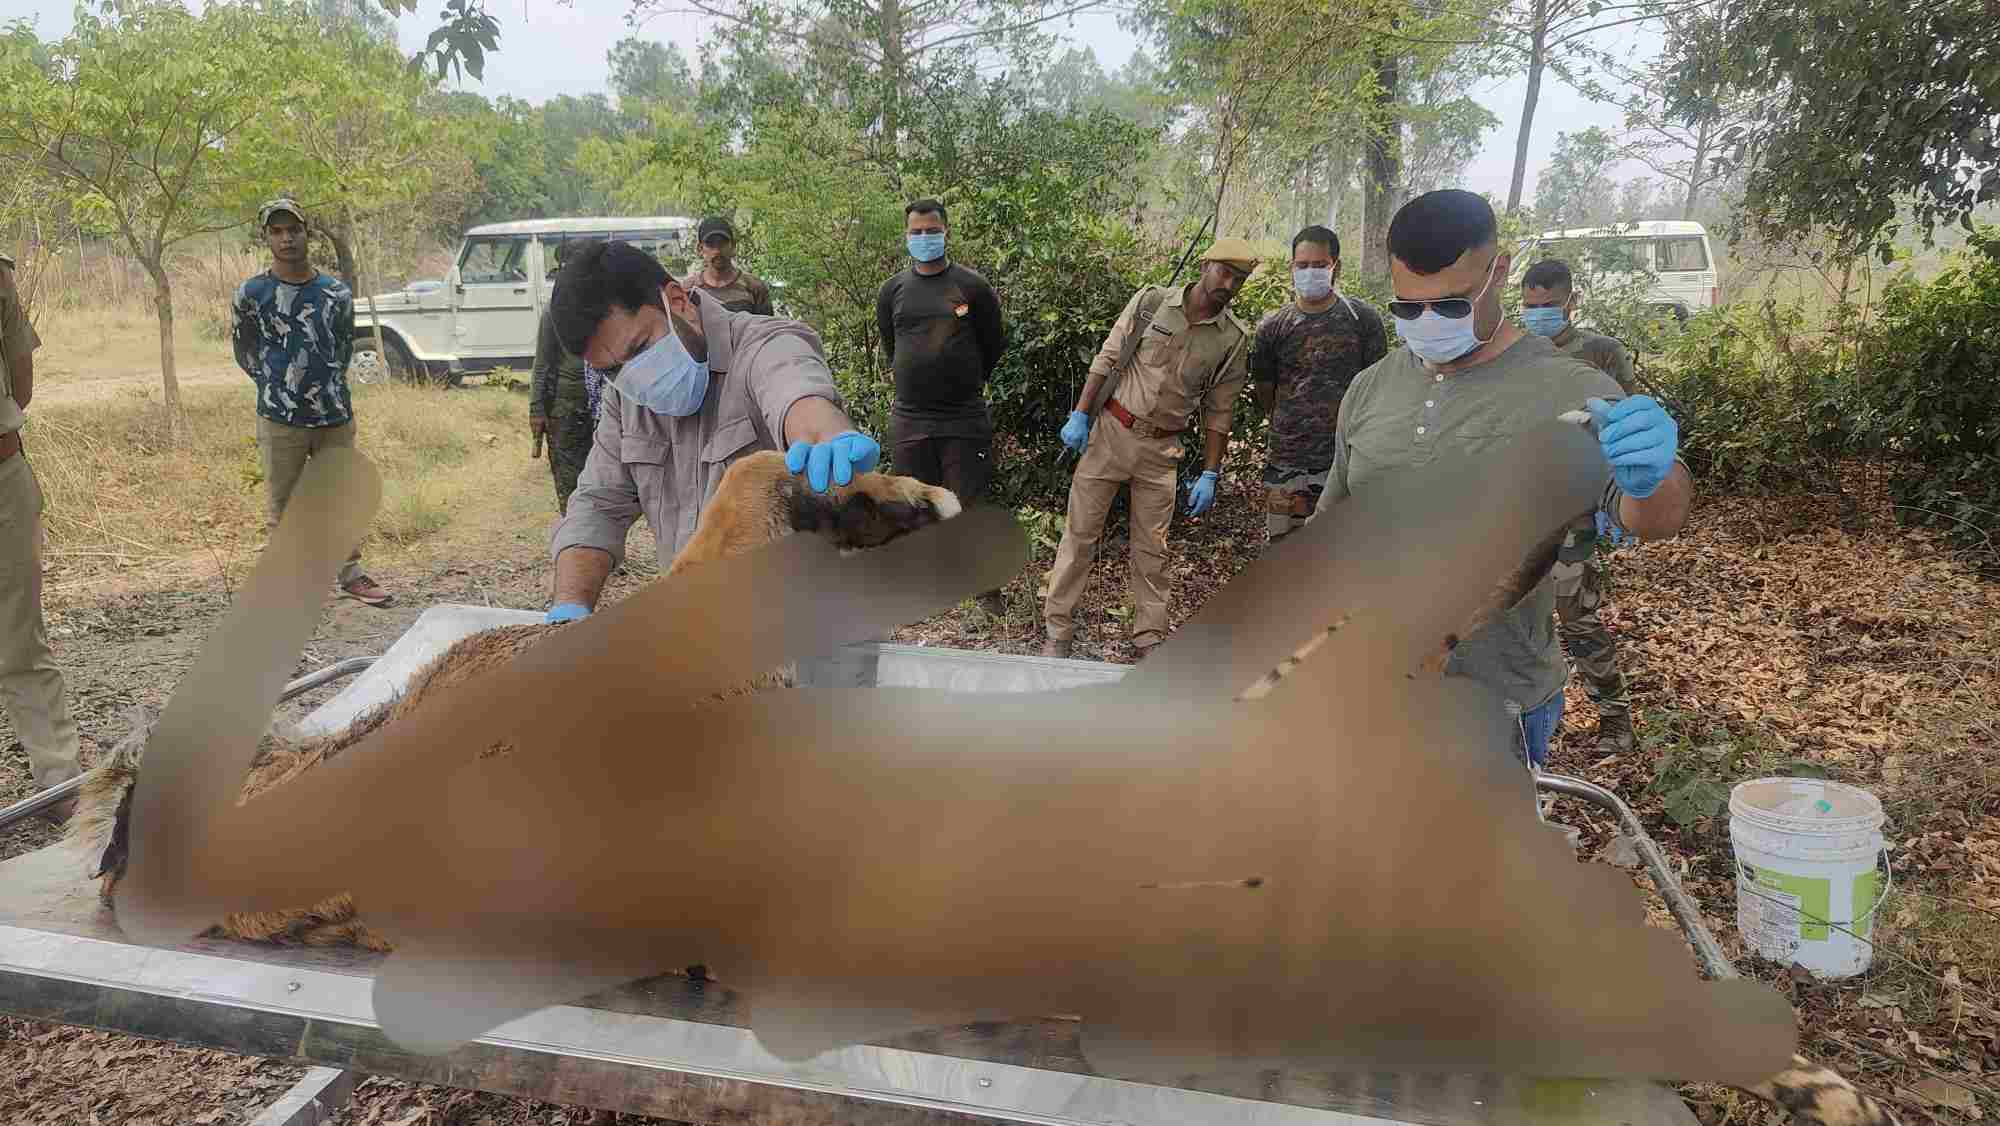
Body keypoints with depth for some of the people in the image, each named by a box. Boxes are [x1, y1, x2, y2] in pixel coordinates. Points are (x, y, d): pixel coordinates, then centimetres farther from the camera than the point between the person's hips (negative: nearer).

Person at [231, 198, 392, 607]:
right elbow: (246, 355, 8)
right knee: (283, 508, 7)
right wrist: (280, 386, 10)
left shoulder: (337, 294, 2)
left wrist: (324, 385, 13)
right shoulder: (251, 295, -3)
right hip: (280, 421, -2)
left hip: (336, 417, 2)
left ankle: (351, 574, 25)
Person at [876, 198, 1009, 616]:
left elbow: (994, 344, 9)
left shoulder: (973, 287, -2)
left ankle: (987, 587, 15)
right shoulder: (892, 290, 6)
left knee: (971, 504, 0)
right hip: (909, 419, 3)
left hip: (965, 418, -3)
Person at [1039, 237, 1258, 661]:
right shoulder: (1151, 301, -4)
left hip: (1161, 449, 1)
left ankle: (1149, 641, 18)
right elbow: (1107, 359, -1)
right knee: (1080, 531, 3)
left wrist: (1210, 474, 0)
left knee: (1151, 549, 7)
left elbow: (1219, 411, 3)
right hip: (1109, 430, -1)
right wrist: (1080, 415, -7)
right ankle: (1058, 630, 12)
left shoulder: (1234, 339, 0)